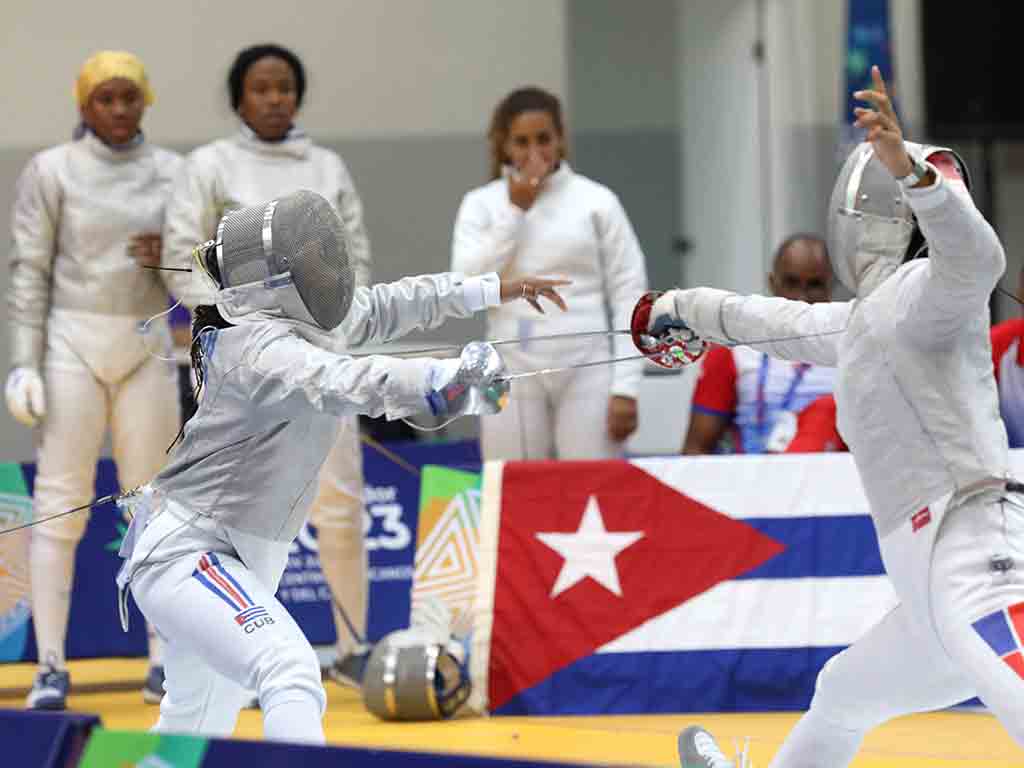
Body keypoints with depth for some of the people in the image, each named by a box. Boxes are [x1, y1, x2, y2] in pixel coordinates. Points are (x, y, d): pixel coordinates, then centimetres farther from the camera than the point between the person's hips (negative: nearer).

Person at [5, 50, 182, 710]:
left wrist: (171, 254, -12)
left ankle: (164, 666, 8)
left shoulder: (172, 173, 7)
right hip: (73, 345, -3)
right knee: (61, 502, -6)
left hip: (147, 350, 3)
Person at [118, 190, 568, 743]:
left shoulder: (301, 319, 3)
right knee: (293, 678, -33)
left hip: (241, 561, 11)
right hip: (187, 555, -11)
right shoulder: (256, 348, -24)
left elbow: (379, 309, 22)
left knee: (197, 724, 28)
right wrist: (437, 381, -63)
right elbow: (334, 381, -45)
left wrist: (494, 289, 27)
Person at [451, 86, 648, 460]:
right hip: (514, 374, 1)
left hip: (587, 372, -1)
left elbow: (629, 295, 2)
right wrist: (516, 210, -7)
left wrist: (626, 387, -5)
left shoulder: (596, 200, 3)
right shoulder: (481, 204, 6)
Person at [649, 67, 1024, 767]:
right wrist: (688, 306, 57)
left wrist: (910, 168, -47)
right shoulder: (871, 316, 22)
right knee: (840, 698, 35)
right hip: (945, 584, 11)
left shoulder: (924, 290, -6)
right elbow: (782, 323, 41)